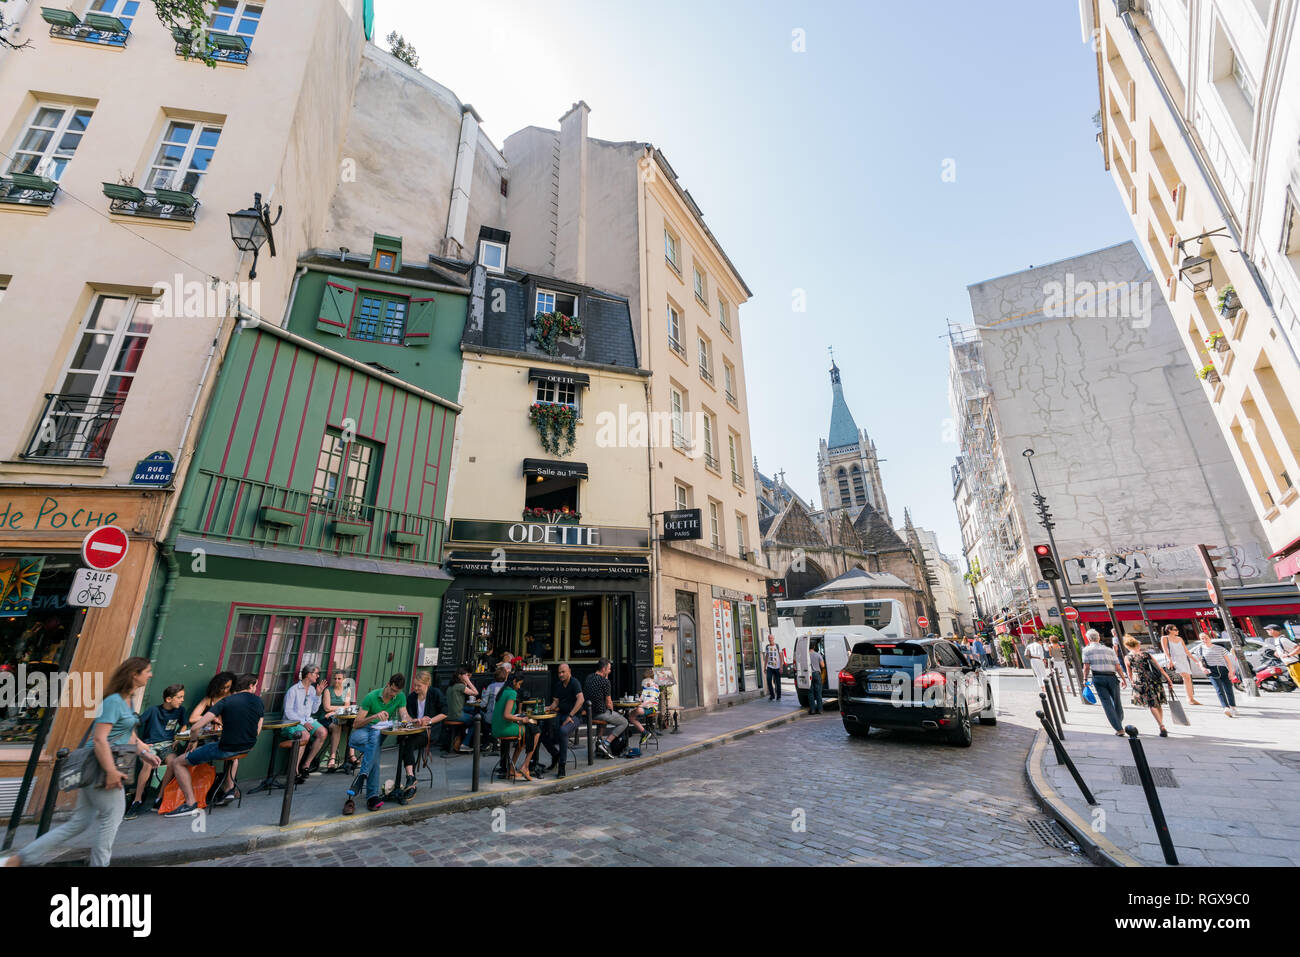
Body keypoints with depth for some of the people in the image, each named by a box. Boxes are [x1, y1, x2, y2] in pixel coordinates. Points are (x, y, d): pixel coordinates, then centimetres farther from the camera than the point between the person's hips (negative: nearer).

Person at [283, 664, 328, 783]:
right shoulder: (293, 690, -7)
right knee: (305, 735, -35)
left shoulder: (312, 689, 13)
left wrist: (318, 694, 3)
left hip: (308, 720, 6)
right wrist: (303, 722, -19)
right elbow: (288, 713, -11)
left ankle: (306, 764, -12)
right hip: (292, 722, -6)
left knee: (323, 732, -22)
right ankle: (294, 770, -24)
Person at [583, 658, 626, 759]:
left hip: (589, 712, 8)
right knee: (624, 723, 8)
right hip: (601, 712, -8)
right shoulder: (605, 681, -16)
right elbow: (609, 703, -13)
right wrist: (611, 710, 11)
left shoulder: (588, 678, 5)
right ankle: (606, 743, -3)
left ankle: (599, 740, 23)